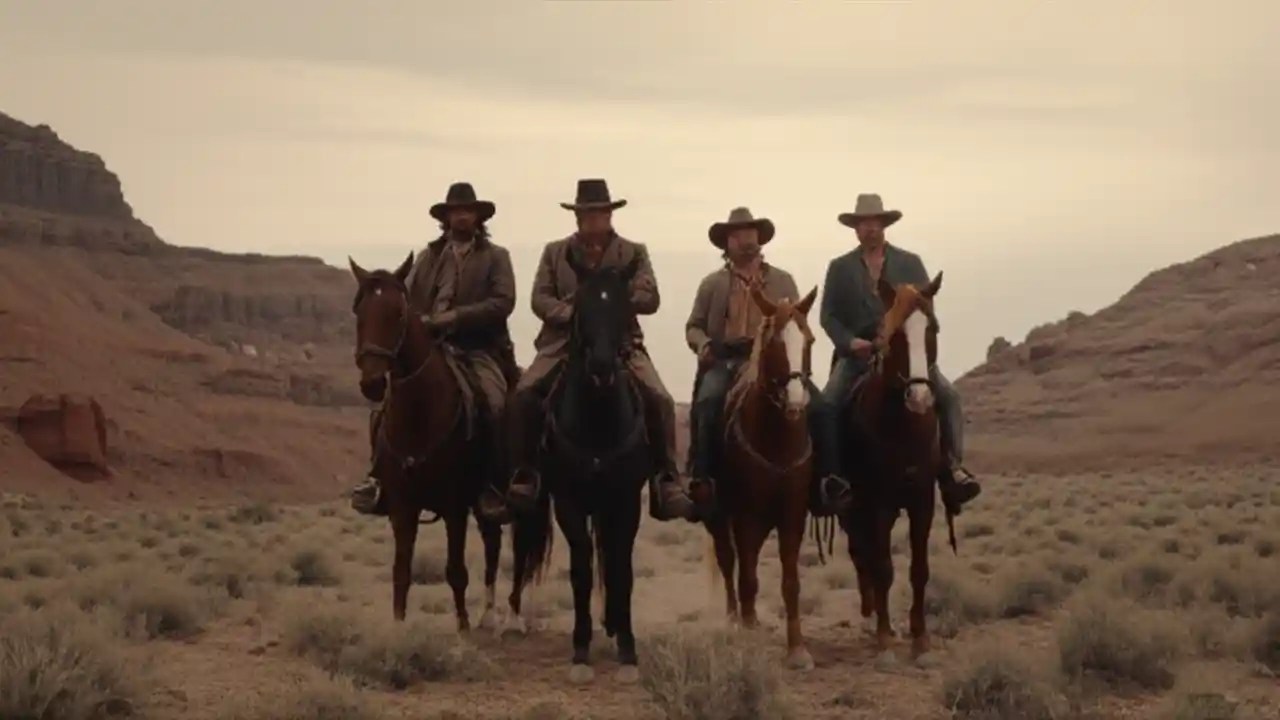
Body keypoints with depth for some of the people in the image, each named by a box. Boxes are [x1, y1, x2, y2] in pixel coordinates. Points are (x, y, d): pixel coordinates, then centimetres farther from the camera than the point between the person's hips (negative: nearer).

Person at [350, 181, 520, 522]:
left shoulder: (496, 257, 8)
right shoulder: (428, 257, 17)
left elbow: (502, 302, -6)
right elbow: (405, 299, 11)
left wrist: (455, 317, -15)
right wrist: (420, 321, -11)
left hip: (479, 348, -3)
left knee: (496, 405, -30)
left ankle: (495, 487, -21)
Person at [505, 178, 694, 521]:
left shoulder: (634, 252, 10)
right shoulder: (554, 252, 13)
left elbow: (650, 300, 0)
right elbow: (540, 299, 3)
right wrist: (573, 314, -15)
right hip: (563, 342, 1)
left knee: (659, 400, -22)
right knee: (525, 394, -24)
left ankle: (667, 482, -13)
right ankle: (524, 476, -14)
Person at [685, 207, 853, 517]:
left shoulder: (783, 280, 18)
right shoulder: (712, 284, 15)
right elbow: (694, 326, 15)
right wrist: (703, 344, -9)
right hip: (726, 361, -2)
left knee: (820, 408, -20)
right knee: (708, 403, -35)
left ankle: (828, 480, -16)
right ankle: (701, 480, -33)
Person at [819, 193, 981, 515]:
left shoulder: (910, 263, 11)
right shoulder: (840, 268, 10)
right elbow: (828, 315, 5)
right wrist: (849, 341, -13)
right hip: (856, 354, 0)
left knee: (948, 397, -20)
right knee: (826, 404, -24)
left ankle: (952, 467, -15)